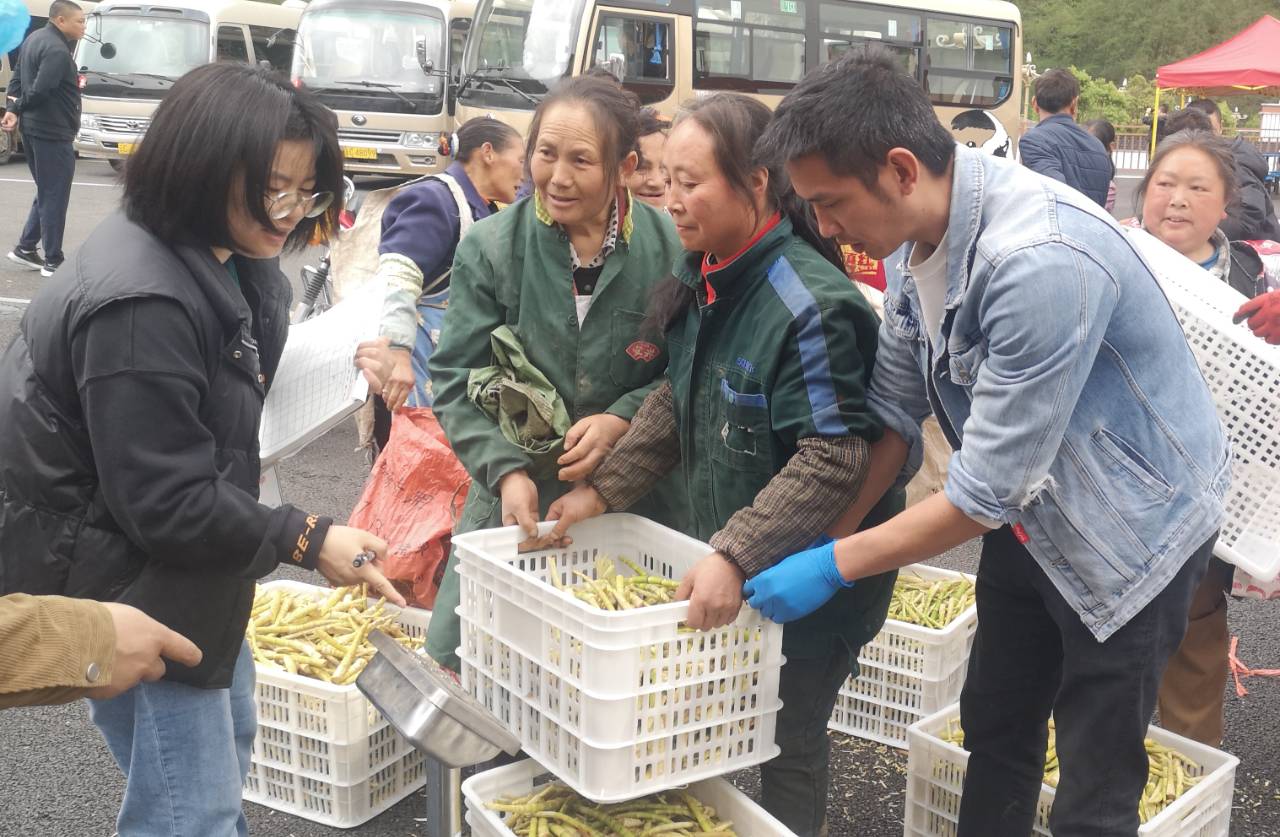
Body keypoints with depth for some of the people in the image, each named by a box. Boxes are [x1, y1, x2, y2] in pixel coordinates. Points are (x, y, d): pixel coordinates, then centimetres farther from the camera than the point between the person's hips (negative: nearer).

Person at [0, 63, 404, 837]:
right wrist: (306, 541, -24)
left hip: (175, 557, 10)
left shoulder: (229, 264, 3)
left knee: (227, 735, 26)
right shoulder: (141, 306, -30)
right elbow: (166, 502, -28)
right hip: (113, 574, -10)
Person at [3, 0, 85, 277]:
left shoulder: (34, 39, 12)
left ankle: (25, 248, 24)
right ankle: (53, 262, 4)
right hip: (53, 133, -10)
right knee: (55, 198, -2)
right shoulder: (57, 50, -21)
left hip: (33, 129, 10)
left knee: (45, 193, 21)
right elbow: (40, 90, -27)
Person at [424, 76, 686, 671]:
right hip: (515, 497, 1)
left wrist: (623, 419, -17)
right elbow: (456, 379, -5)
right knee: (449, 655, 4)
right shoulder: (490, 247, -6)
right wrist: (506, 470, -18)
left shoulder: (669, 252, -10)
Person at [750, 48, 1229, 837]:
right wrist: (824, 533, -9)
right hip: (1030, 514, 8)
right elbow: (896, 411, -2)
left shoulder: (1040, 260, -36)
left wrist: (833, 566, -24)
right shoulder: (912, 234, -9)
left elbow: (989, 487, -31)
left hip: (1133, 527, -7)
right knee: (993, 731, 22)